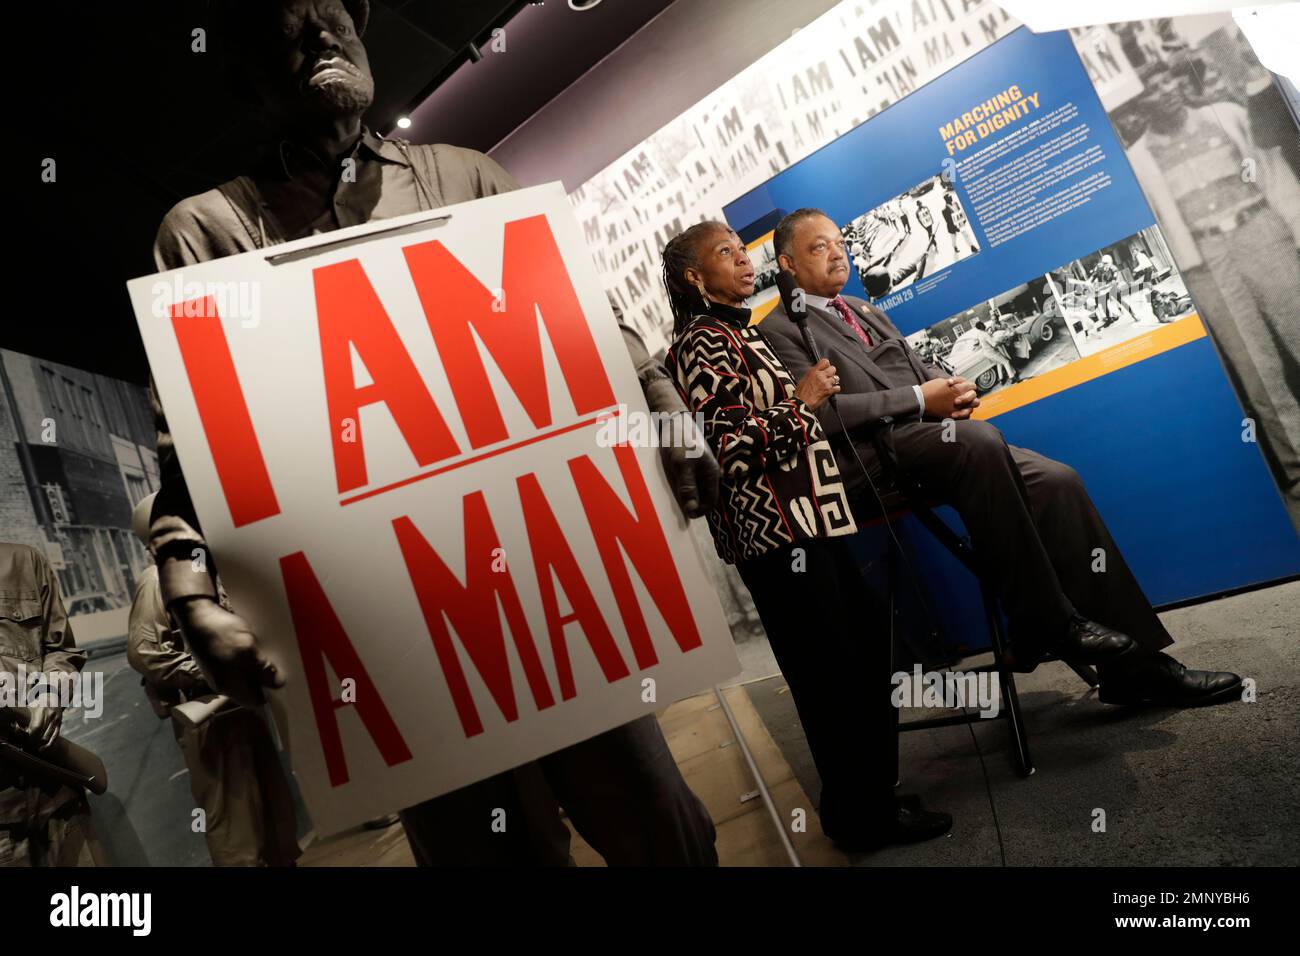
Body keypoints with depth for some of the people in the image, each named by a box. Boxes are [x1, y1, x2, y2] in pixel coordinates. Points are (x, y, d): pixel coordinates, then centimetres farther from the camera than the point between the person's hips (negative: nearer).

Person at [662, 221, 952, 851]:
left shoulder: (735, 332, 20)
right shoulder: (704, 342, -10)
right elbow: (728, 447, -20)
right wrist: (799, 401, -13)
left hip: (803, 519, 10)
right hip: (775, 531, -10)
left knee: (864, 645, 15)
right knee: (830, 674, -1)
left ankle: (873, 792, 31)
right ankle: (863, 816, 17)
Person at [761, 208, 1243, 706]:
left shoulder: (865, 310, 27)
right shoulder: (779, 331, 1)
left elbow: (920, 370, 26)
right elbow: (818, 410, -13)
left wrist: (949, 389, 1)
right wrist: (920, 398, -14)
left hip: (926, 435, 8)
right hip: (873, 458, -7)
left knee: (1057, 481, -13)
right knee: (976, 437, -35)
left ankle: (1131, 663, -9)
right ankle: (1045, 623, -24)